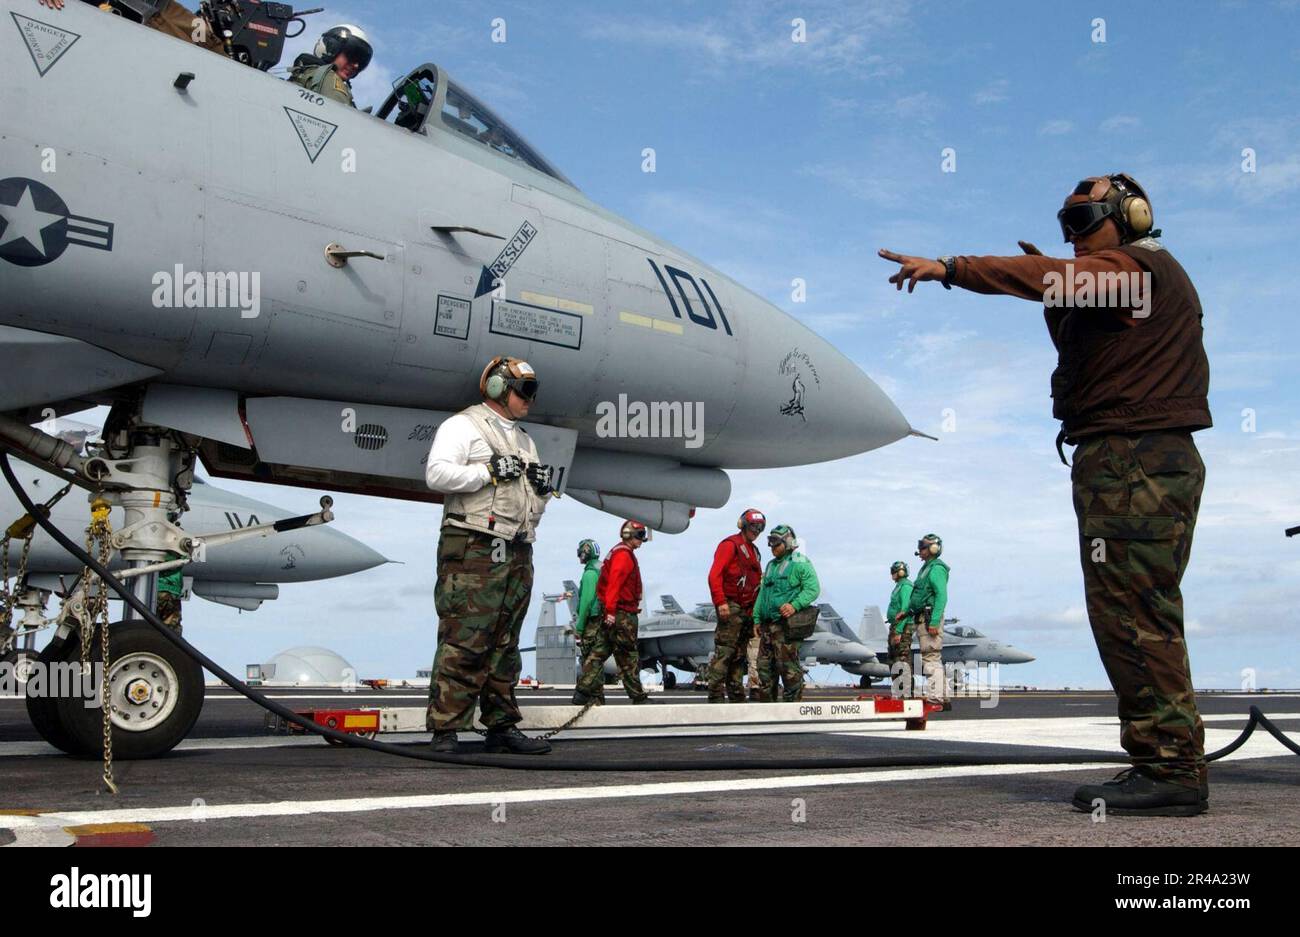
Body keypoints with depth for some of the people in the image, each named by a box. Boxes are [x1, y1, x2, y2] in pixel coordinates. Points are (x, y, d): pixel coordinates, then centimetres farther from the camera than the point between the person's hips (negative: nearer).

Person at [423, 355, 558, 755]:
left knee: (505, 644, 10)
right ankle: (444, 731, -10)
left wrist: (543, 488, 8)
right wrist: (490, 472, -14)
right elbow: (436, 474, -13)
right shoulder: (462, 426, 2)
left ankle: (502, 726, 15)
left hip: (518, 554, 8)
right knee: (464, 642, -11)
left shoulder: (524, 441, 27)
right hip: (474, 549, -8)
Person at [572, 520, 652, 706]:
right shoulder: (623, 555, -12)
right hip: (621, 614, -10)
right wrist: (611, 610, -25)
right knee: (628, 656, -2)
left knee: (599, 652, 7)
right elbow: (614, 583, -21)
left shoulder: (620, 553, 19)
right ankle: (638, 696, 5)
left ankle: (584, 692, 4)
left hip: (612, 613, 10)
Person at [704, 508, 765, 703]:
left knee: (739, 654, 11)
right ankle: (716, 694, -12)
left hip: (747, 610, 9)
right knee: (724, 652, -11)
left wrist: (755, 610, 15)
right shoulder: (730, 545, -5)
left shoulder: (753, 551, 22)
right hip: (731, 607, -9)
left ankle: (736, 695, 15)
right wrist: (720, 602, -23)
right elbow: (715, 575, -15)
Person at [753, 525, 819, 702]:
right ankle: (768, 701, 19)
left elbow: (813, 588, -12)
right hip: (767, 624, 8)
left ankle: (793, 701, -4)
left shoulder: (800, 563, -3)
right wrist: (757, 618, 19)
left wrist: (795, 605, -24)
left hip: (785, 623, -8)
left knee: (788, 666, -9)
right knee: (765, 665, 10)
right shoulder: (771, 565, 23)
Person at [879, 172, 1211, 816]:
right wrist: (1064, 297, 11)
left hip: (1133, 464, -11)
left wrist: (950, 269, -27)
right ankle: (1173, 769, 14)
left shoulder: (1134, 266, -6)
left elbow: (1054, 276, -22)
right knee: (1140, 617, 10)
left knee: (1132, 614, -13)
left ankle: (1170, 768, -12)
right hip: (1149, 464, 11)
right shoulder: (1154, 278, 26)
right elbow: (1085, 351, 25)